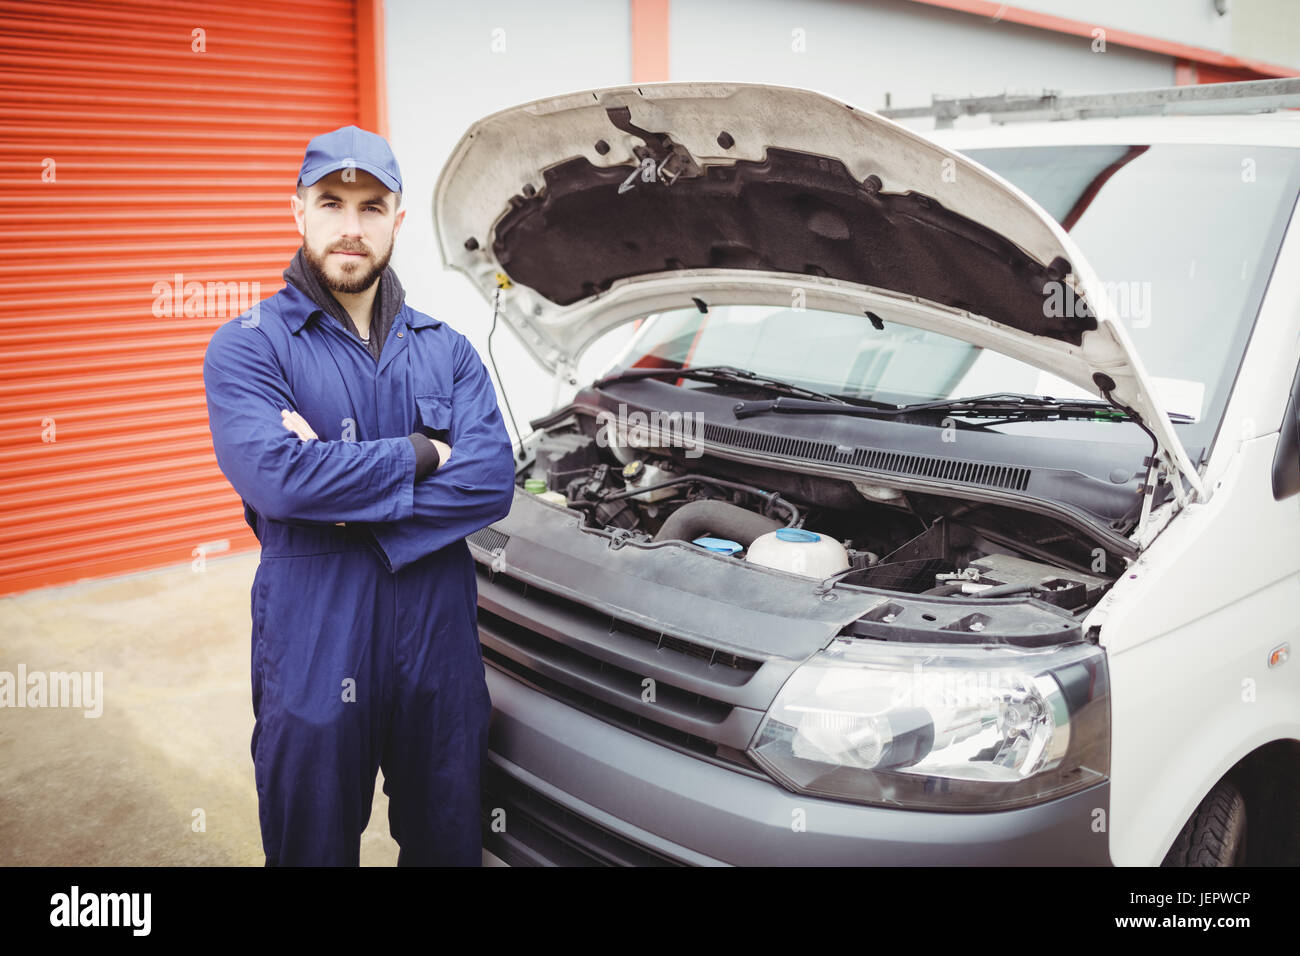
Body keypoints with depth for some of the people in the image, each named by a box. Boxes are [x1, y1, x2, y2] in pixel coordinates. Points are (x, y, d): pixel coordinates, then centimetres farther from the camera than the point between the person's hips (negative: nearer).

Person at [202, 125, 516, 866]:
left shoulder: (447, 350, 6)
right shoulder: (248, 347, -5)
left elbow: (492, 483, -8)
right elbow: (275, 475, -23)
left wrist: (348, 506, -18)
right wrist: (420, 456, -13)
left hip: (441, 642, 4)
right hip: (314, 653, -3)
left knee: (448, 844, 20)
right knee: (313, 847, 15)